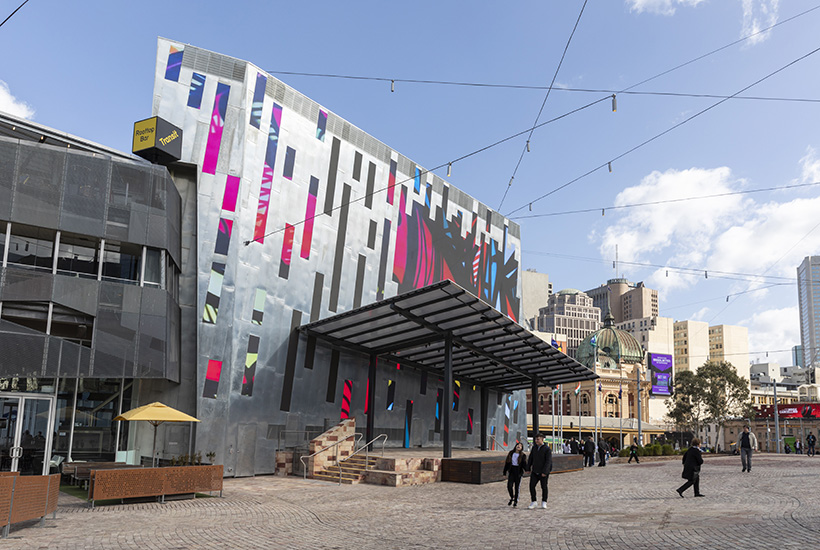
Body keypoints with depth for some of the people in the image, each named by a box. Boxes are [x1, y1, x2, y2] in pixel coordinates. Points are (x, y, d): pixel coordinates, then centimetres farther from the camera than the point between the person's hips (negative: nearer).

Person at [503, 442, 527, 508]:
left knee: (517, 487, 2)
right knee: (509, 486, -7)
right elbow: (507, 463, 9)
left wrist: (527, 469, -28)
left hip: (518, 472, -2)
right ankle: (512, 498, 19)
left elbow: (524, 464, -9)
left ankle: (516, 501, 17)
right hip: (511, 471, 2)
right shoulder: (511, 453, 6)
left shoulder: (523, 455, -1)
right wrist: (505, 472, 7)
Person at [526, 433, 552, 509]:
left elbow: (548, 461, -16)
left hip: (543, 472, -4)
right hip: (535, 472, 4)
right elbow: (530, 458, 12)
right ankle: (534, 502, 7)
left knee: (544, 487, 6)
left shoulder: (547, 449, -11)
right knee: (531, 486, -3)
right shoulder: (534, 447, 5)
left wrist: (544, 472, -21)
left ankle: (544, 503, 22)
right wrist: (528, 468, 10)